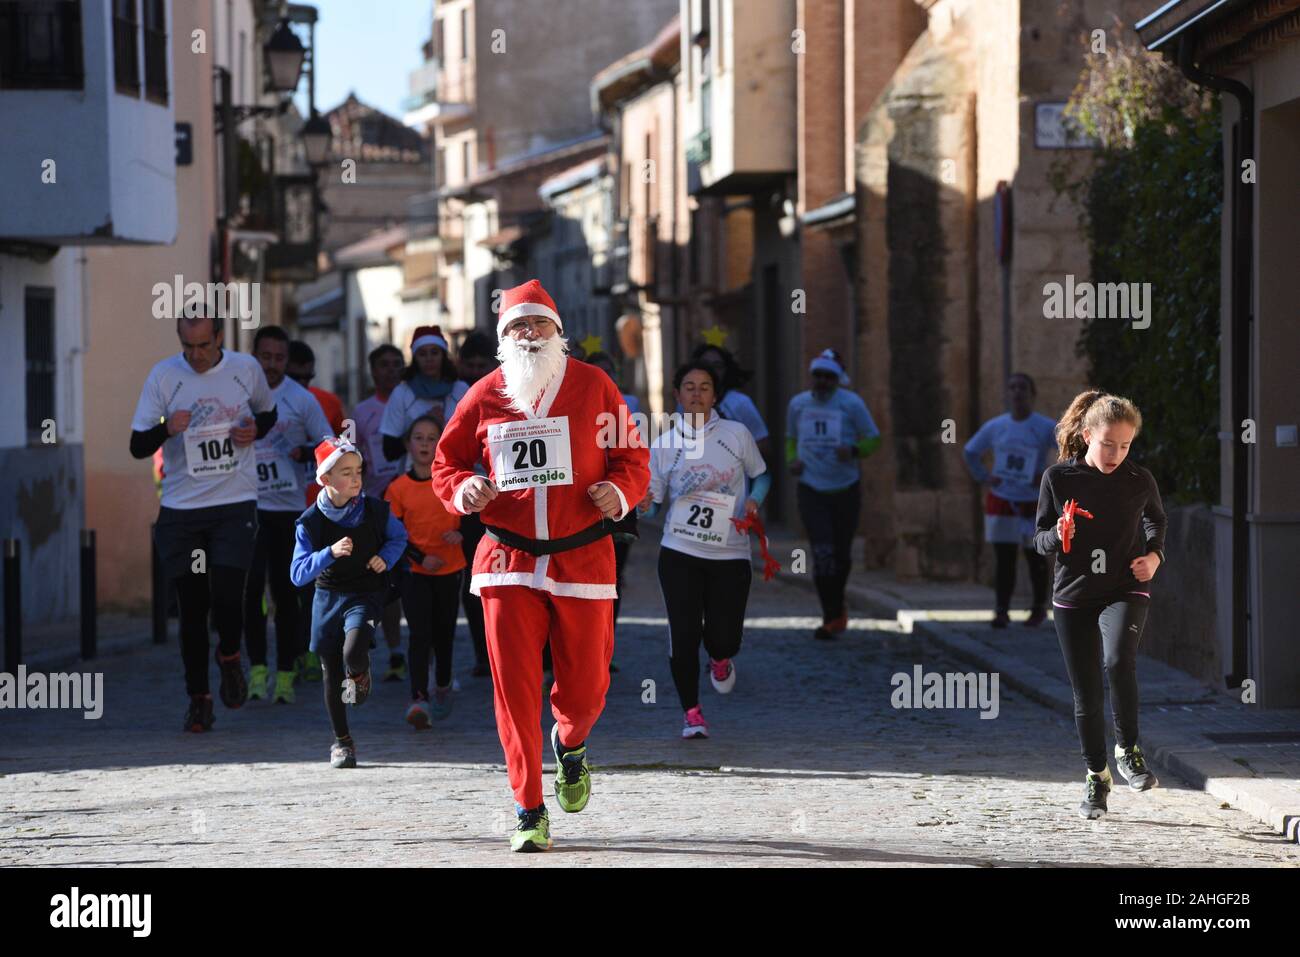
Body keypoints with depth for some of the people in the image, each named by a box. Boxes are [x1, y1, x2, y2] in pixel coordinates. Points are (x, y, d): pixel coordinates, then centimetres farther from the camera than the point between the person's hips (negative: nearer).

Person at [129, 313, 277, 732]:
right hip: (181, 509, 0)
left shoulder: (246, 369, 2)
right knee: (192, 607, 3)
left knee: (226, 594, -15)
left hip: (235, 504, 0)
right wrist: (167, 429, -23)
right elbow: (137, 446, -2)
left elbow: (268, 412, 22)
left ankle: (229, 657, 17)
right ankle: (198, 696, 18)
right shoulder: (163, 375, -2)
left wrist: (255, 429, -2)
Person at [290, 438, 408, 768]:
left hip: (364, 595, -2)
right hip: (327, 596, 2)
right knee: (331, 672, 10)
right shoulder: (310, 521, -10)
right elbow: (298, 574, -14)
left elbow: (399, 537, 13)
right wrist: (330, 553, -28)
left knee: (353, 652, -29)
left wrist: (385, 558, -7)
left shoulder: (375, 510, -8)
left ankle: (359, 674, 9)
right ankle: (341, 741, 27)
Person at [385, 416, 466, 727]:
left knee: (443, 633, 13)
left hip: (449, 570, 2)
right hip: (414, 571, -1)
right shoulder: (398, 488, -3)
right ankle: (418, 700, -19)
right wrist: (421, 558, -13)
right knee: (420, 634, -14)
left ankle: (443, 687, 36)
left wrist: (460, 533, -15)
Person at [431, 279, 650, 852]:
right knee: (514, 685, -5)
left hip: (582, 557, 0)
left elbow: (632, 456, 7)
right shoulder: (484, 396, 5)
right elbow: (446, 461, 15)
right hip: (507, 560, 0)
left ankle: (570, 745, 42)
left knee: (586, 684, 5)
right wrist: (463, 489, -7)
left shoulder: (593, 386, 3)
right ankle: (529, 811, 4)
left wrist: (619, 491, -14)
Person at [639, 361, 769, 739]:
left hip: (730, 553, 0)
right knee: (684, 633, -9)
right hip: (680, 552, 0)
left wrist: (754, 500, -6)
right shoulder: (663, 445, 3)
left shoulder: (737, 435, 2)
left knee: (724, 636, -2)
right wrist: (643, 504, -18)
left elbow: (761, 475, 14)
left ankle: (720, 659, 37)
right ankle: (691, 712, 6)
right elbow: (653, 501, 6)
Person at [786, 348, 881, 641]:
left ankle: (836, 611, 34)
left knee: (842, 554, 10)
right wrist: (792, 460, -2)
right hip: (811, 490, 1)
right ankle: (832, 617, -8)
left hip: (846, 489, -1)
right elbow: (791, 439, 19)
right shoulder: (798, 404, 4)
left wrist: (854, 450, -22)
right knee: (822, 553, -14)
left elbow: (873, 439, -2)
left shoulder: (851, 403, -6)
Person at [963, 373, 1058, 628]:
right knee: (1003, 559, -3)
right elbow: (970, 452, 17)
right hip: (1000, 501, 2)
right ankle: (1001, 610, -3)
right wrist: (983, 477, 3)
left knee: (1035, 558, 8)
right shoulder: (994, 427, 3)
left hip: (1033, 503, -2)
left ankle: (1039, 608, 22)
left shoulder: (1046, 428, -7)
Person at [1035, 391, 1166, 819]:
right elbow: (1040, 539, 3)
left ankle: (1127, 749, -10)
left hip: (1125, 591, -1)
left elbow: (1157, 520, 18)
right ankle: (1096, 776, 24)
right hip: (1073, 597, 1)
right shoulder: (1058, 478, -5)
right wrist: (1058, 536, -20)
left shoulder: (1139, 480, -3)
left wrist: (1154, 555, 0)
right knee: (1086, 694, 5)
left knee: (1118, 661, -30)